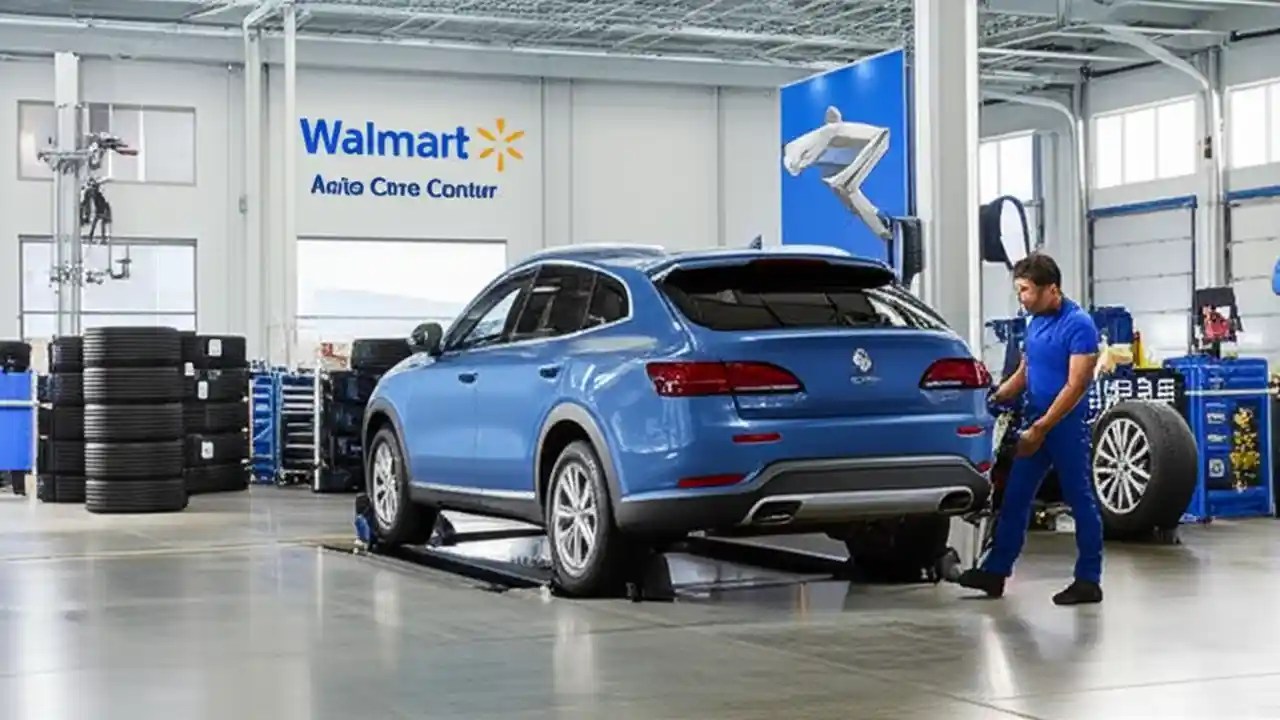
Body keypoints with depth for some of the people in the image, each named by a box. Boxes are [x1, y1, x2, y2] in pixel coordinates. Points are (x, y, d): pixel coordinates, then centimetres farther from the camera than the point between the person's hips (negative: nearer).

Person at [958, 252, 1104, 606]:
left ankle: (1089, 581, 7)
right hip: (1036, 424, 8)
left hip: (1067, 427, -8)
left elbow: (1076, 385, -19)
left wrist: (1040, 428, -20)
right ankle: (996, 571, 14)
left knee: (1080, 501, 1)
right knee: (1015, 498, 9)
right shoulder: (1035, 323, 10)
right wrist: (998, 397, 3)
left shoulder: (1079, 324, -15)